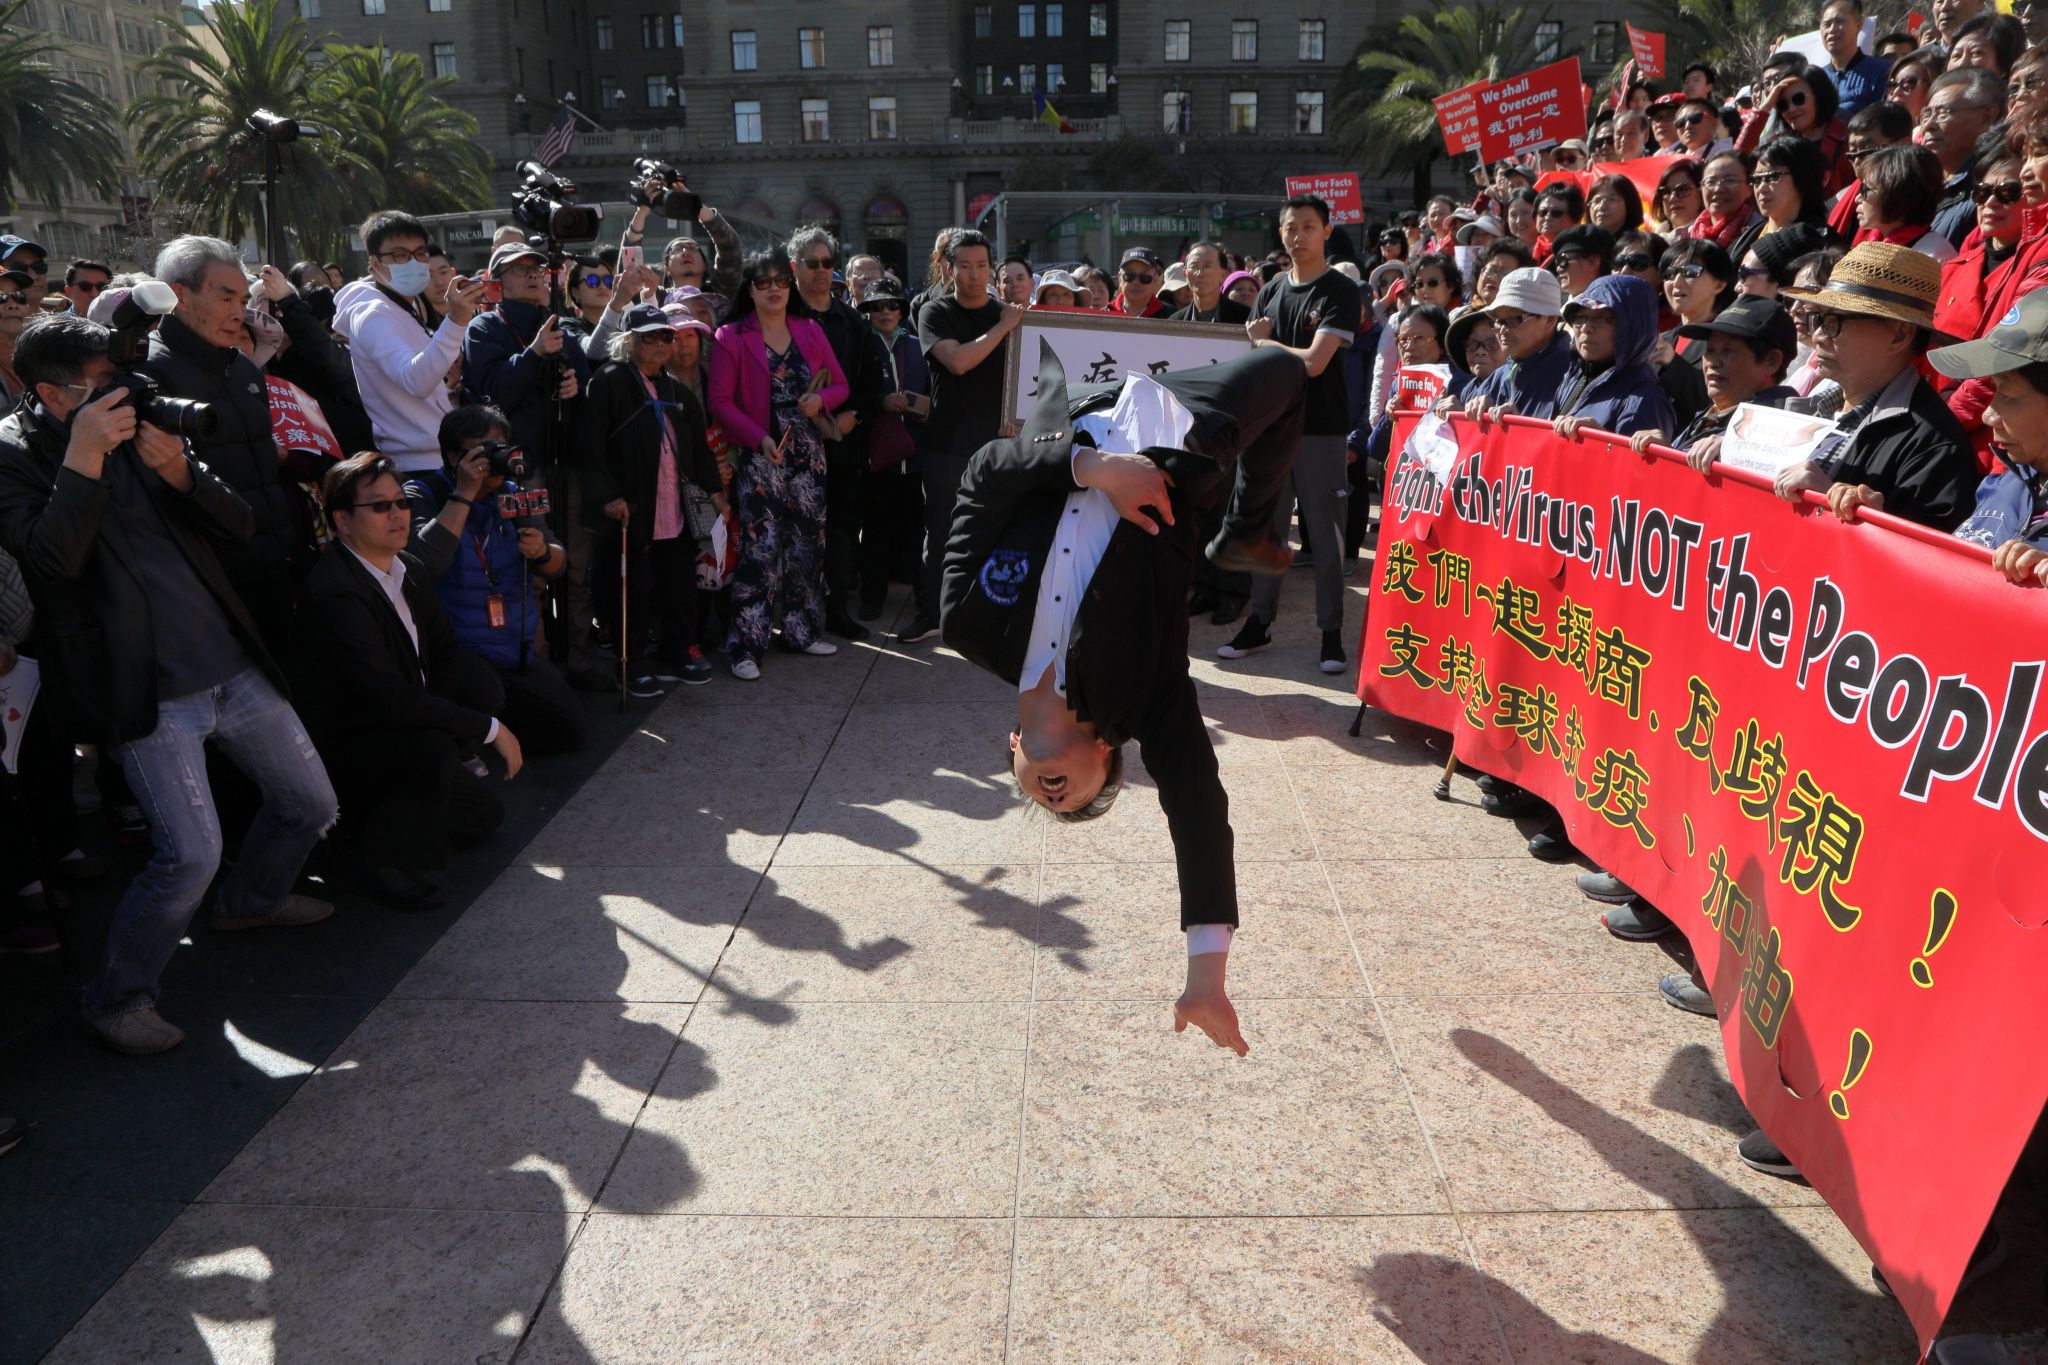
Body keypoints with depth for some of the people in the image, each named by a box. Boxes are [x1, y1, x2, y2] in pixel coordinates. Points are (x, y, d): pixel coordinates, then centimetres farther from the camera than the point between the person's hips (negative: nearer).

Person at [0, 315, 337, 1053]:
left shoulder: (143, 428, 9)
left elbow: (240, 523, 5)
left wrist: (180, 471, -13)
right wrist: (84, 455, -24)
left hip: (232, 666, 6)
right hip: (147, 693, -6)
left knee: (311, 804, 14)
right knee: (191, 852, -15)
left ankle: (252, 898, 45)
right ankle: (116, 998, 8)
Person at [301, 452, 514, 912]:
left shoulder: (408, 568, 1)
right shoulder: (336, 592, -26)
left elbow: (445, 650, 10)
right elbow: (391, 698, -32)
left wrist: (440, 716, -7)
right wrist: (488, 728, -28)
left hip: (404, 726, 8)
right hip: (349, 748, -8)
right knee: (432, 745, -35)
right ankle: (383, 855, -11)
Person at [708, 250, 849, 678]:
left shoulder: (810, 332, 11)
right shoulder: (732, 338, -2)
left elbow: (840, 385, 13)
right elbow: (721, 401, -7)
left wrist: (821, 400, -9)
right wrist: (760, 438, -18)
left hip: (809, 454, 5)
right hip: (761, 456, -5)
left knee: (808, 543, 9)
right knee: (761, 547, -11)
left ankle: (801, 631, 23)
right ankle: (745, 644, -5)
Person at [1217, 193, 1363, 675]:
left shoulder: (1341, 293, -5)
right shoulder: (1271, 291, 13)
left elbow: (1313, 361, -16)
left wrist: (1264, 342, -4)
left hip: (1320, 428, -5)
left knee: (1324, 532, -1)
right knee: (1267, 528, 9)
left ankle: (1331, 631, 6)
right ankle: (1260, 621, 19)